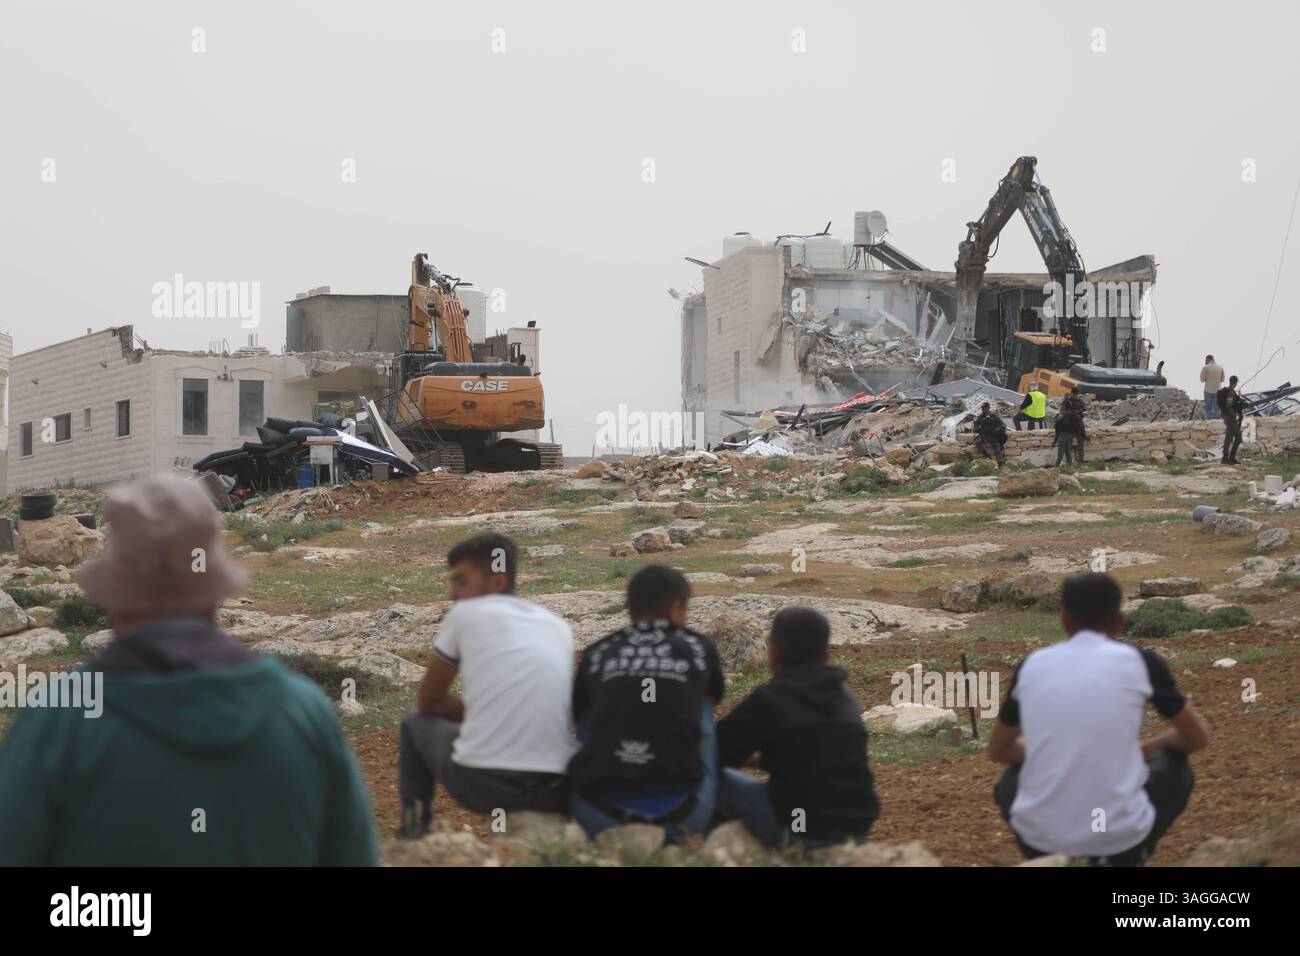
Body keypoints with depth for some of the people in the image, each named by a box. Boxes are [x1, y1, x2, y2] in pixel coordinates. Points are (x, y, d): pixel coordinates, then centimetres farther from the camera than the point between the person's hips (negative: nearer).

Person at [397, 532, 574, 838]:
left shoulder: (465, 614, 4)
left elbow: (428, 702, 14)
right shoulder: (559, 627, 15)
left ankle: (414, 829, 26)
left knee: (416, 722, 27)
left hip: (479, 784, -3)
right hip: (554, 792, 3)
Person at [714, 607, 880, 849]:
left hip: (801, 835, -6)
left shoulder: (769, 699, -8)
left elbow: (712, 753, -3)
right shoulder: (847, 700, 11)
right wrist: (760, 758, 34)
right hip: (857, 831, 6)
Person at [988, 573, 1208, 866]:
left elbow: (997, 752, 23)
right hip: (1120, 836, -2)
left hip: (1040, 838, 2)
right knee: (1174, 769, 29)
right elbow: (1197, 738, 16)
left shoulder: (1032, 664, 8)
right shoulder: (1140, 661, 1)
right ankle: (1124, 863, 18)